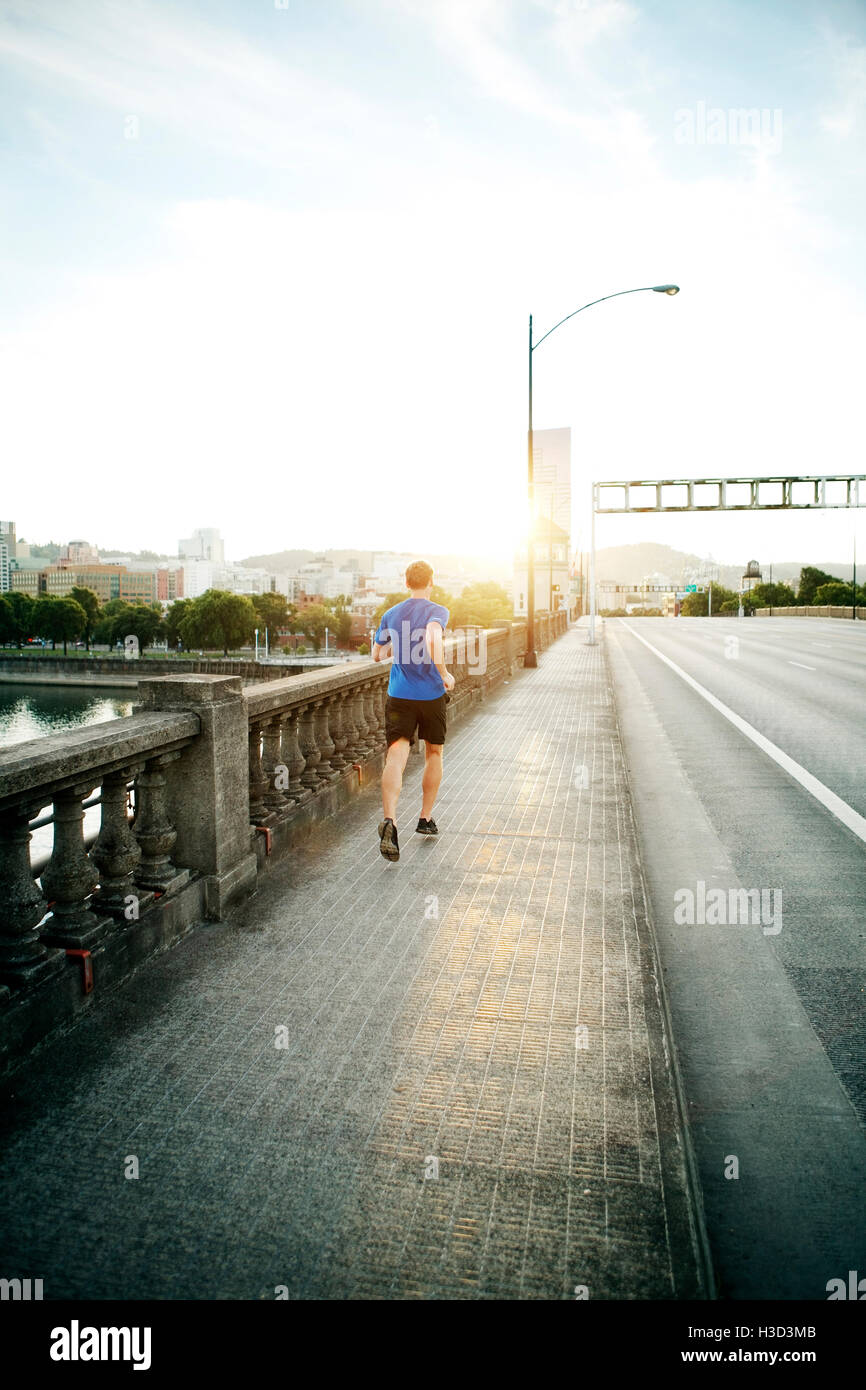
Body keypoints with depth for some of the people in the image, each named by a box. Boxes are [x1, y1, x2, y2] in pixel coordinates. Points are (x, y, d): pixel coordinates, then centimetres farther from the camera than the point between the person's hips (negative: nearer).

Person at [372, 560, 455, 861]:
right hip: (432, 694, -2)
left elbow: (377, 655, 17)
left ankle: (389, 819, -31)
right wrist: (445, 674, -18)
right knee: (434, 753, 19)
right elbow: (433, 638, -28)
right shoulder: (438, 612, -6)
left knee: (396, 756, -9)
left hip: (399, 695, 2)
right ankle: (426, 818, 27)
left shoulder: (391, 615, 8)